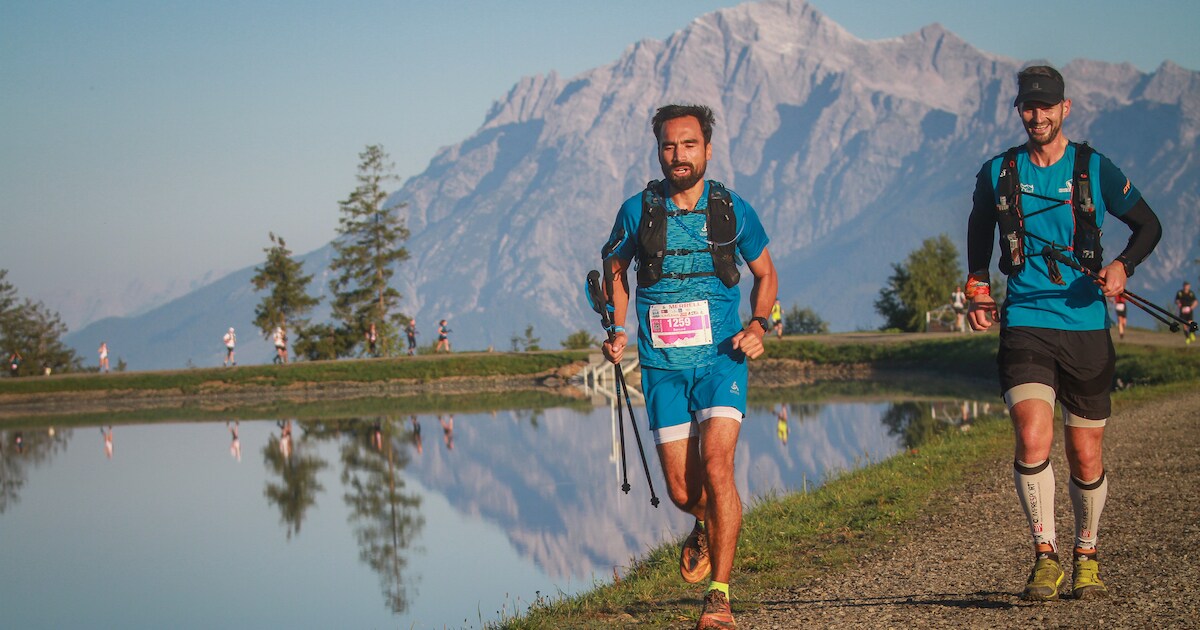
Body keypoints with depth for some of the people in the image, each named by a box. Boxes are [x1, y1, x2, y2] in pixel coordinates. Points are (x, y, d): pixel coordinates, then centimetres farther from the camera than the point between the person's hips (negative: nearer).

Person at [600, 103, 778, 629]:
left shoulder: (733, 210, 0)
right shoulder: (638, 211, 0)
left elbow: (765, 273, 16)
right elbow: (614, 271, 17)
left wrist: (759, 325, -1)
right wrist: (618, 329, 3)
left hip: (721, 359, -1)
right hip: (662, 366, 1)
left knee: (716, 466, -20)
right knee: (681, 491, 2)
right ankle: (708, 525, 40)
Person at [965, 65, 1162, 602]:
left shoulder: (1095, 170, 2)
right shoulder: (997, 174, 5)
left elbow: (1148, 225, 11)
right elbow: (979, 228, 24)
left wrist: (1123, 266, -8)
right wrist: (977, 288, 12)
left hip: (1087, 326, 0)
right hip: (1025, 324, 0)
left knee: (1085, 458, 6)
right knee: (1033, 441, -20)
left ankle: (1086, 555, 29)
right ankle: (1046, 557, -10)